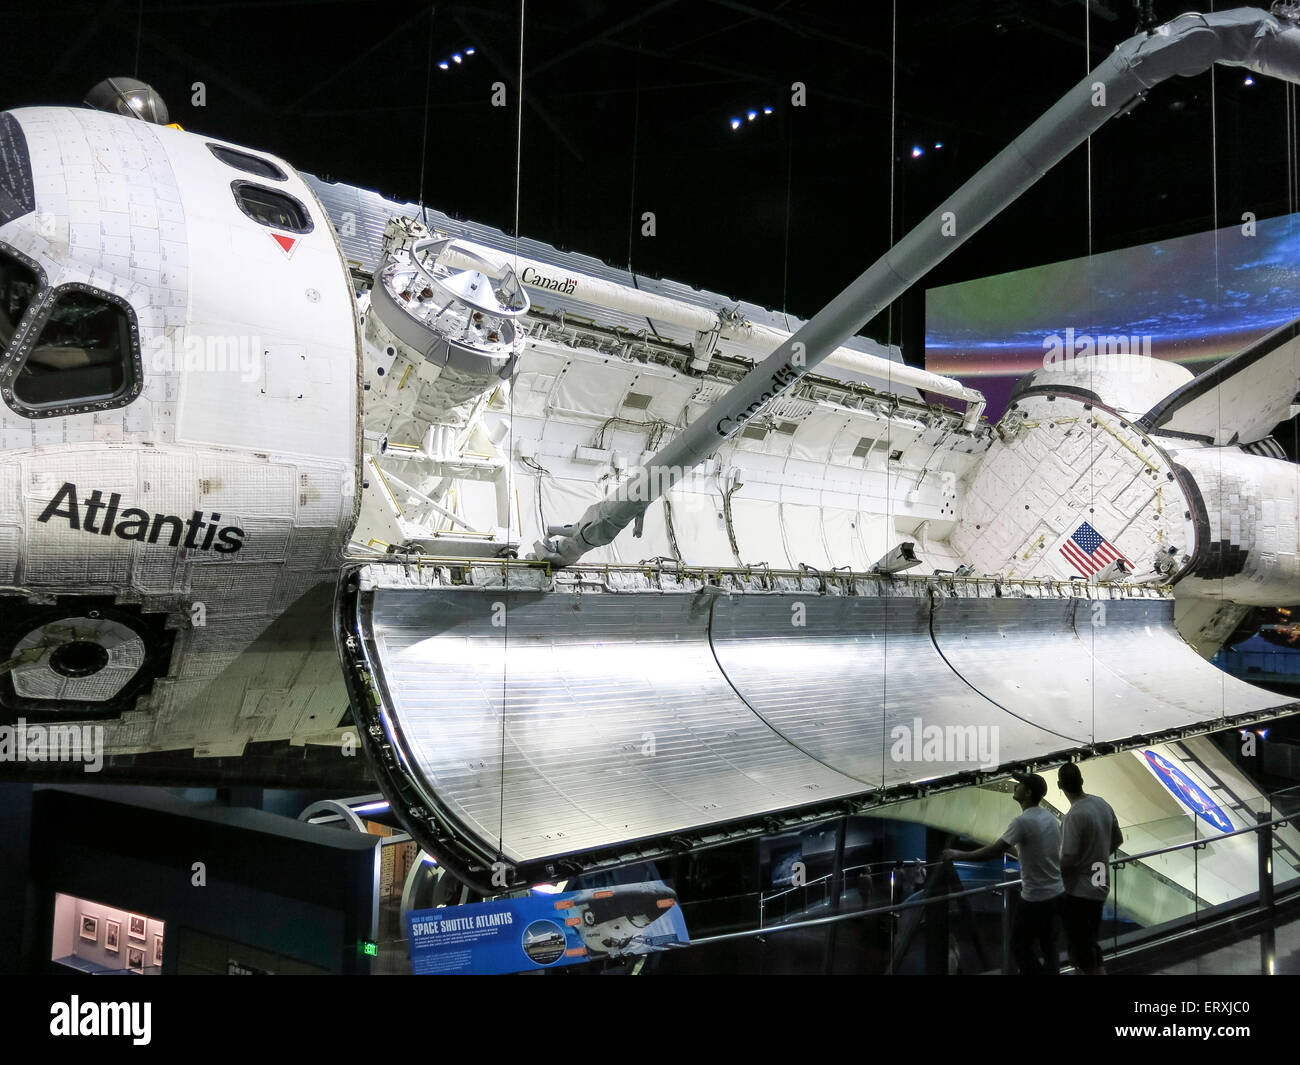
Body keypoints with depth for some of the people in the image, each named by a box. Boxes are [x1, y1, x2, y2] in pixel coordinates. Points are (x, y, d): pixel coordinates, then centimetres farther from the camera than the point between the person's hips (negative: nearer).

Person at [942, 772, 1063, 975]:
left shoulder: (1023, 822, -22)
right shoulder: (1050, 817, 5)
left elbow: (992, 852, -21)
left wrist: (957, 855, -11)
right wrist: (1008, 848, 29)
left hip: (1035, 899, -8)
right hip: (1057, 894, 8)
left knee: (1020, 946, 8)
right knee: (1049, 946, 18)